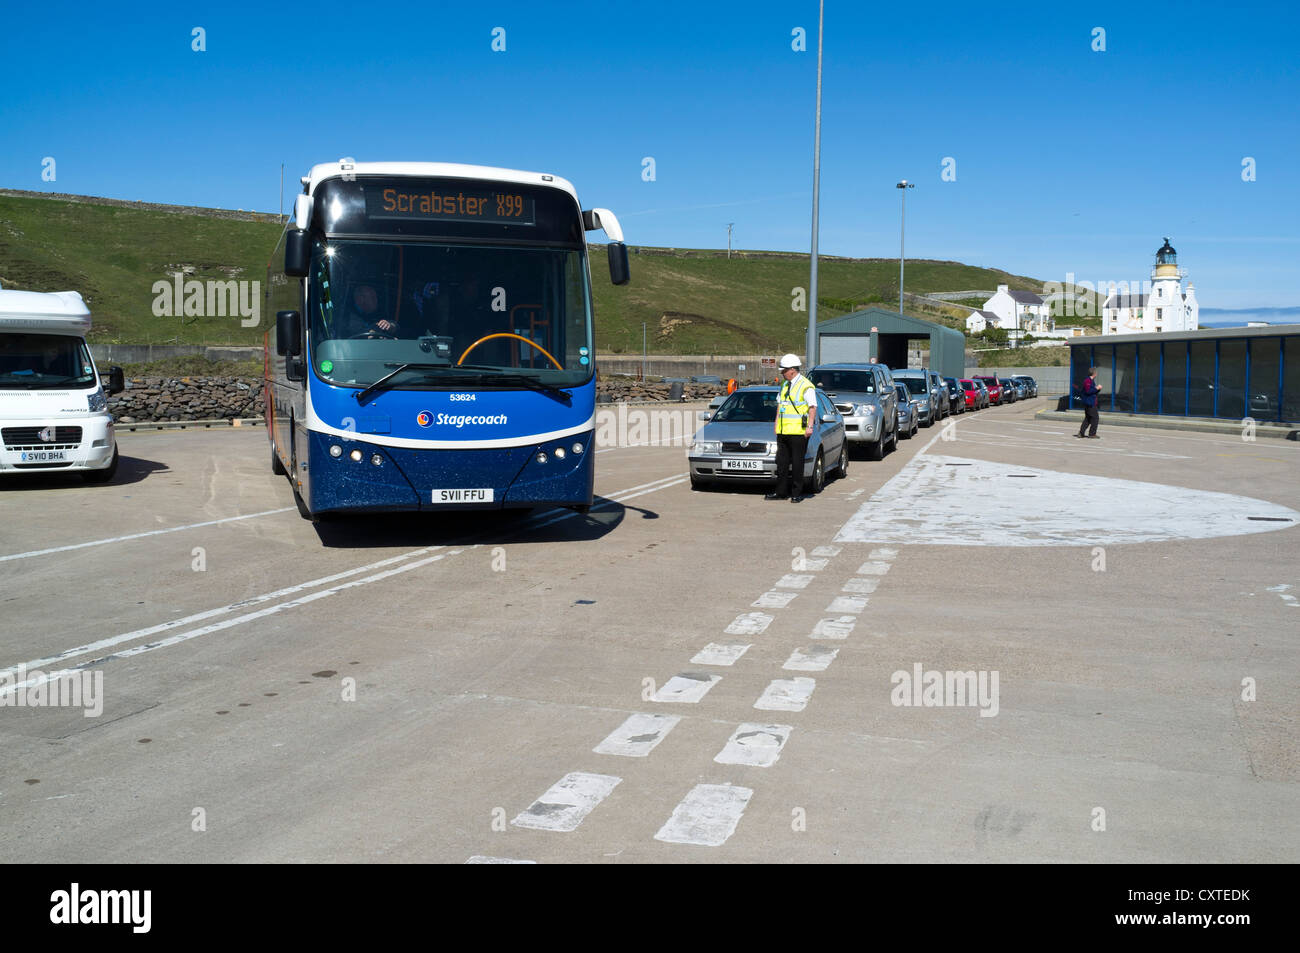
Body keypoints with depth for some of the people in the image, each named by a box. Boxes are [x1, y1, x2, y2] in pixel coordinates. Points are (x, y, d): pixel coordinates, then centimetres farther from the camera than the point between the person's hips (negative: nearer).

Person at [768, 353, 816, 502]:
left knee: (797, 462, -2)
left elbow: (813, 407, -10)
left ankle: (797, 493, 5)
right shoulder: (785, 385, 17)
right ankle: (780, 491, 15)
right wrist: (776, 423, 19)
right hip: (783, 431, 7)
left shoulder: (806, 386, -7)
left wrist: (810, 426, -18)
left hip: (798, 432, -7)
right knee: (782, 461, 9)